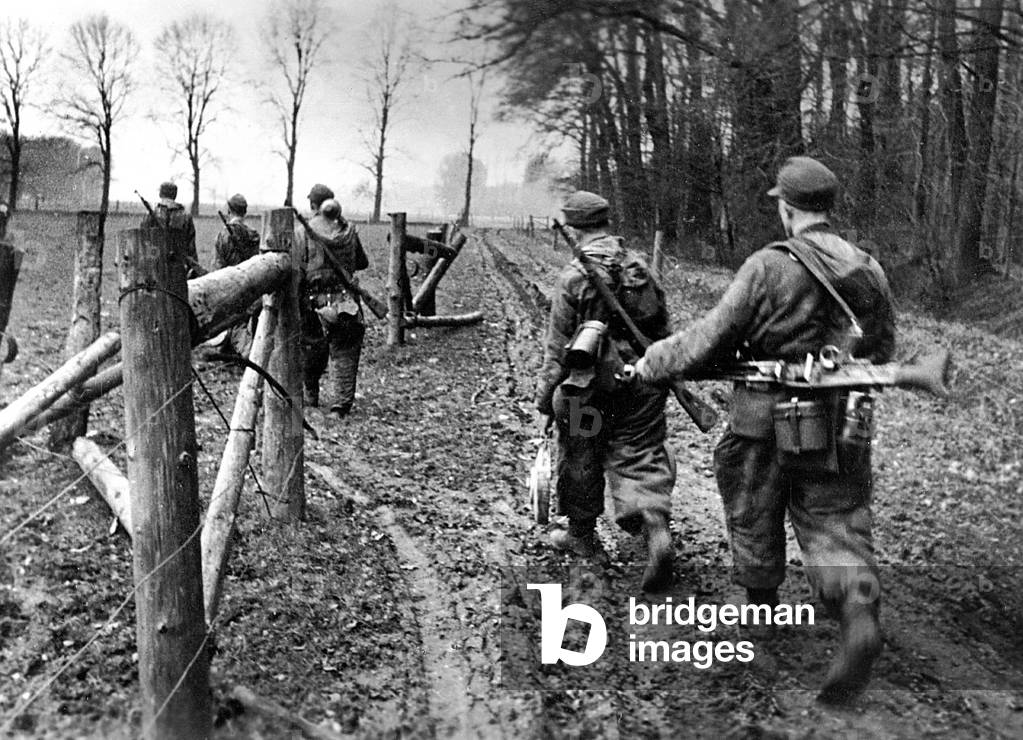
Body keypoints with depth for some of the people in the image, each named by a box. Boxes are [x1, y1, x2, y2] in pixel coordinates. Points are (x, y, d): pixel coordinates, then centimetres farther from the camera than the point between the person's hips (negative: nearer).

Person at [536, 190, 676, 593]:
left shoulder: (574, 275, -11)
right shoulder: (639, 265, 4)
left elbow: (557, 345, -10)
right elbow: (662, 324, 11)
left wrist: (545, 401, -3)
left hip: (592, 385, -4)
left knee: (580, 460, 14)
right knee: (640, 454, 8)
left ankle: (581, 534, 30)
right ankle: (657, 531, -12)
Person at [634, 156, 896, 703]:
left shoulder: (769, 267, -15)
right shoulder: (869, 271, 2)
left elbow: (710, 340, -13)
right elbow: (882, 352, 11)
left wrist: (651, 364, 1)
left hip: (766, 426, -4)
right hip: (840, 428, 4)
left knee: (755, 520, 18)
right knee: (834, 523, 10)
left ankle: (760, 610, 37)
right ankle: (859, 613, -15)